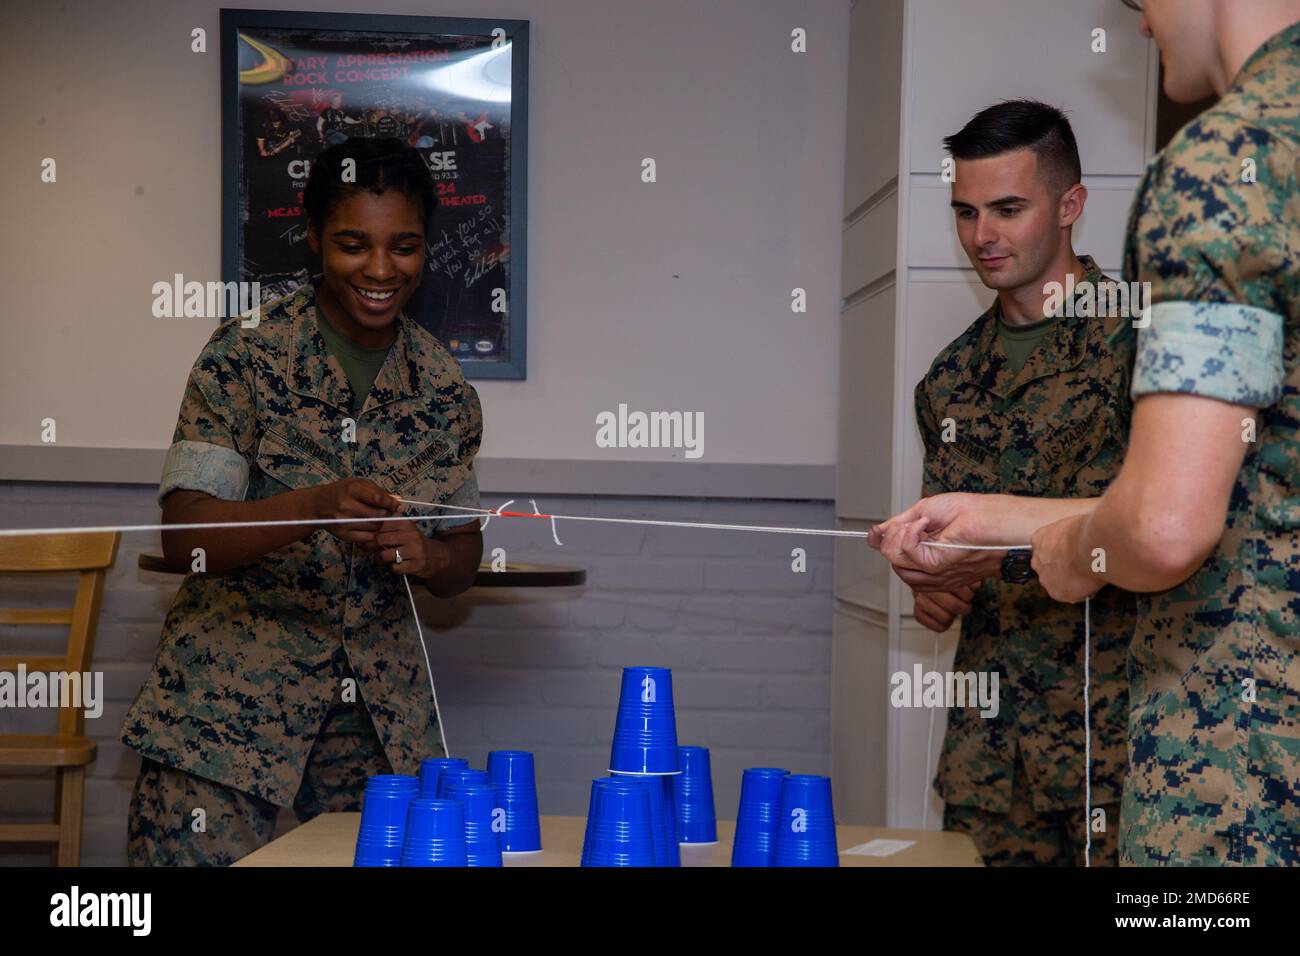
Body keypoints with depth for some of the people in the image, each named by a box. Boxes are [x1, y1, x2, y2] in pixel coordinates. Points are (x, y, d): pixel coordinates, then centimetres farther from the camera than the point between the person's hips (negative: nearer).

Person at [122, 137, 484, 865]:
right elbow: (184, 539, -15)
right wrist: (318, 507, -32)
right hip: (227, 707, -3)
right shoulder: (244, 360, -8)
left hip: (383, 719, 4)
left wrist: (428, 556, -14)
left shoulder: (446, 390, 3)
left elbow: (463, 560, 10)